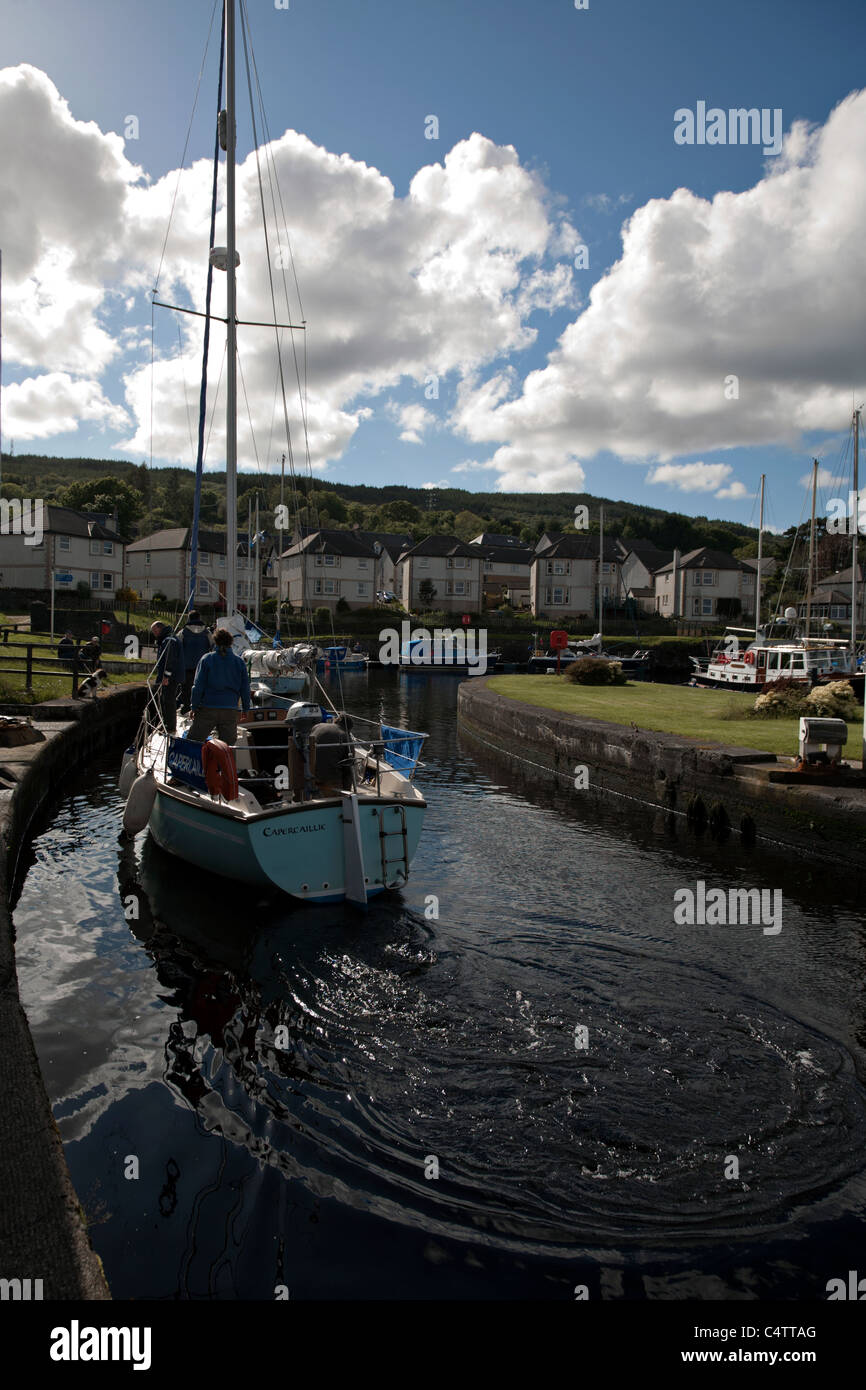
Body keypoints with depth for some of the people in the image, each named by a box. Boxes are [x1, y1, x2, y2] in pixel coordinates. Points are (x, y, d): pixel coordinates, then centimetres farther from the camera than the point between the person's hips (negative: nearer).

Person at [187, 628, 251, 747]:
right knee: (228, 746, 7)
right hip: (230, 710, 2)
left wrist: (194, 707, 2)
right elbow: (245, 689, 7)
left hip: (207, 709, -2)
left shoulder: (206, 659, -3)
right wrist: (245, 708, 16)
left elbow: (198, 686, -4)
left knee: (193, 742, 8)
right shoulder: (239, 662, 3)